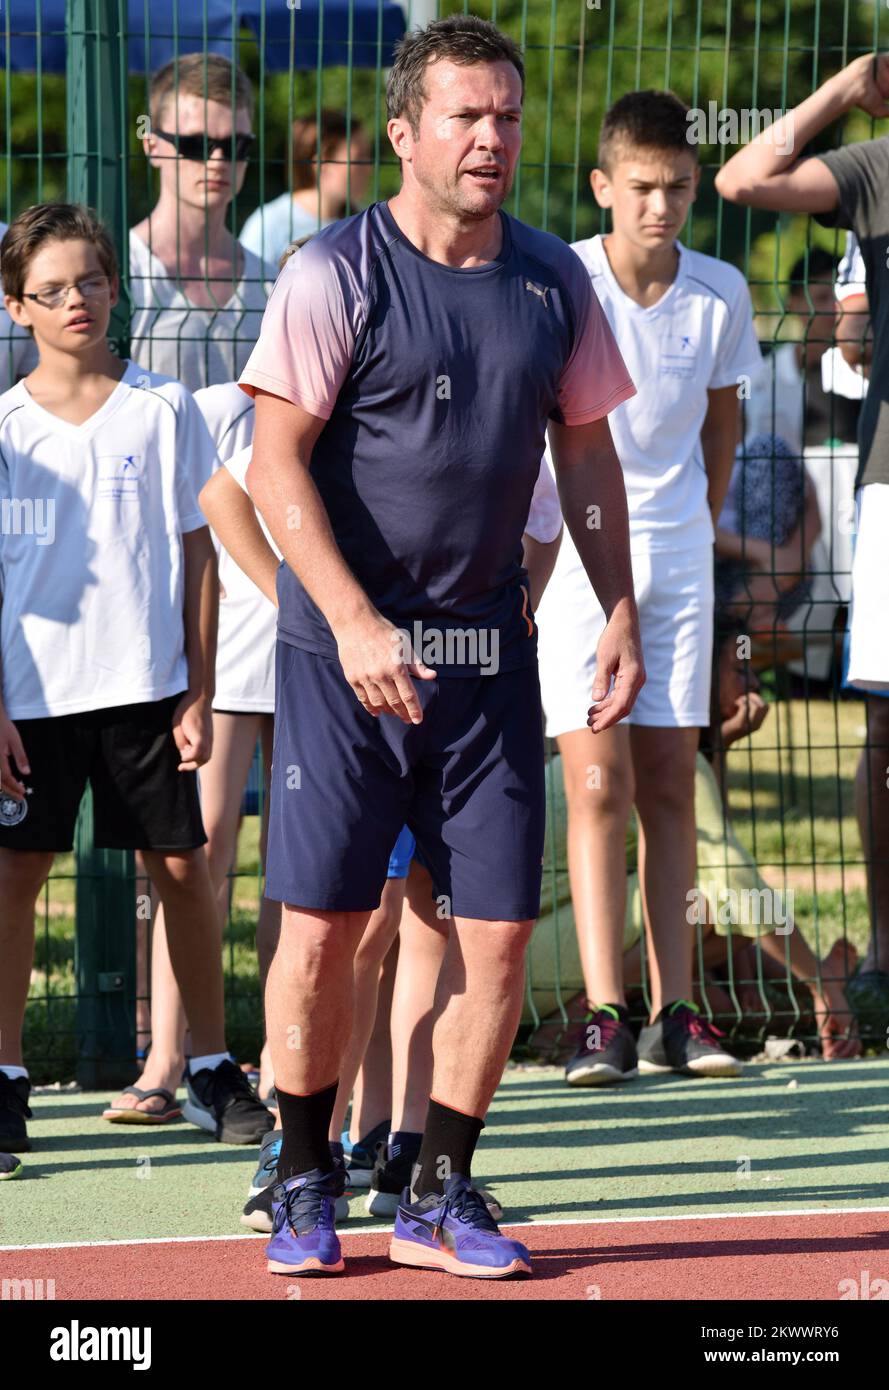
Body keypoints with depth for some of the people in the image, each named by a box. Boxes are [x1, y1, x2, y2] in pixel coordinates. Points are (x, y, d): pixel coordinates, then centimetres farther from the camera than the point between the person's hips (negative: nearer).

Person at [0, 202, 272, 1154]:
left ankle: (211, 1069, 15)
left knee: (182, 869, 3)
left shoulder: (163, 410, 2)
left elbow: (197, 556, 5)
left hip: (146, 683, 0)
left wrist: (199, 693, 1)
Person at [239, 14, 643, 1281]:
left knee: (497, 928, 1)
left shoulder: (554, 281, 7)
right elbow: (276, 465, -11)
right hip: (347, 642, -4)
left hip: (490, 647, 4)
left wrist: (620, 612, 7)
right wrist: (353, 622, -20)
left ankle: (440, 1197, 12)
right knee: (323, 926, -1)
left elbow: (587, 451, 16)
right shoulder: (337, 273, -8)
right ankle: (305, 1187, 14)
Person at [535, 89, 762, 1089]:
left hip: (677, 553, 4)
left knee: (669, 786, 5)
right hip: (573, 551, -3)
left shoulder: (720, 295, 0)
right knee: (598, 786, -9)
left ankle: (674, 1015, 8)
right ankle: (605, 1019, -11)